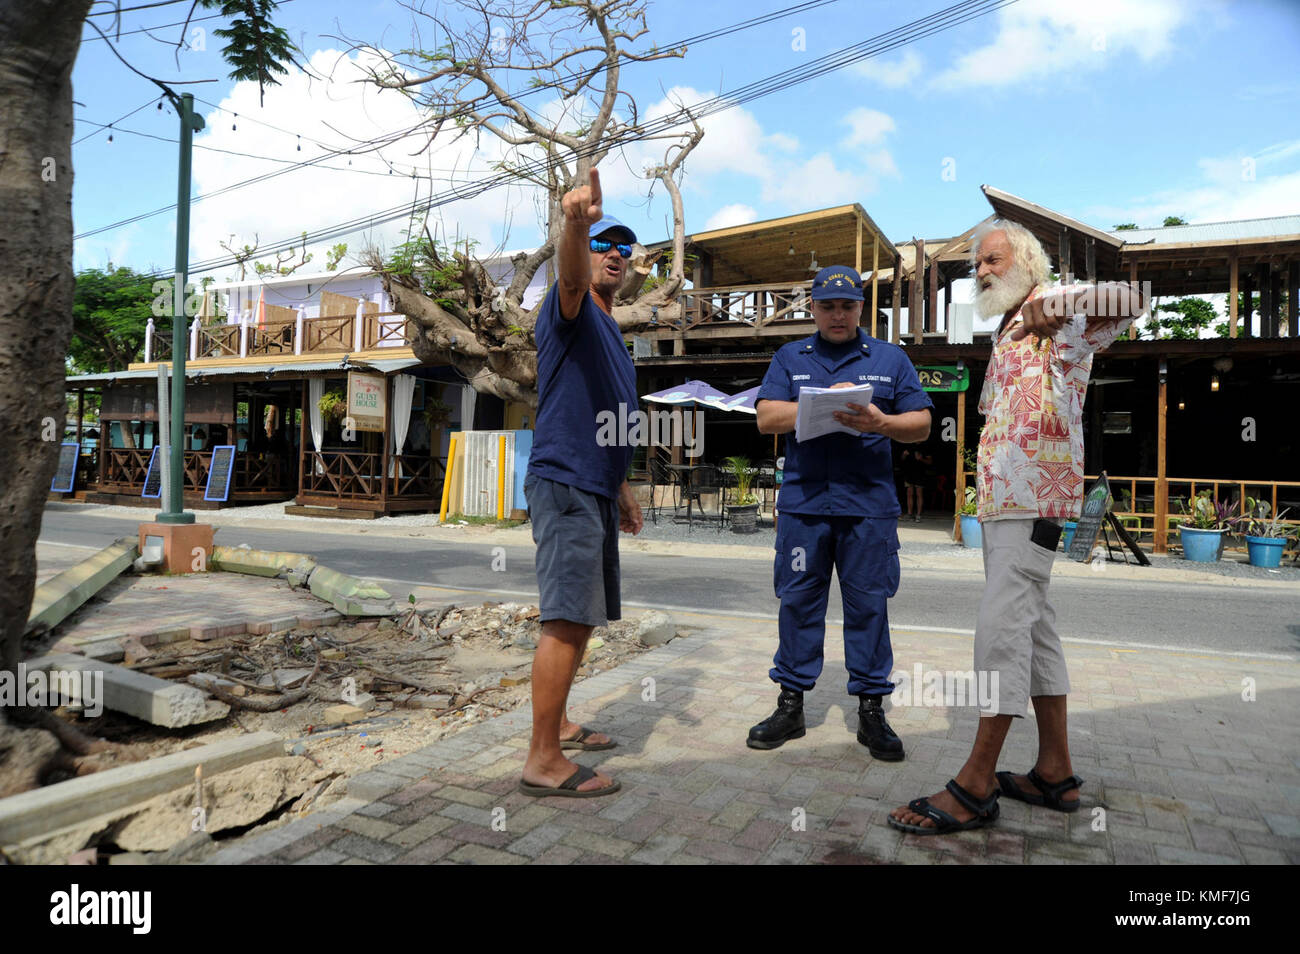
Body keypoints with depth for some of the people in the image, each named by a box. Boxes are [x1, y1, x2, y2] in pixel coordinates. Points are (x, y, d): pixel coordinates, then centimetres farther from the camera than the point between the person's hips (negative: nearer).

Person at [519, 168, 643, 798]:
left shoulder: (611, 332, 23)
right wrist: (576, 223, -49)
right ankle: (543, 761, -7)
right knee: (567, 620, -13)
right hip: (564, 484, -10)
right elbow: (571, 276, -29)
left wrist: (621, 489, 27)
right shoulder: (572, 312, -3)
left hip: (595, 490, 10)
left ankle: (558, 724, 27)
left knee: (580, 617, 14)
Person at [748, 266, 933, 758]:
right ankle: (791, 704, 16)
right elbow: (767, 418, 1)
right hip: (803, 501, 1)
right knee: (798, 601, 4)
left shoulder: (890, 358, 13)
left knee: (868, 604, 3)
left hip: (869, 505, 0)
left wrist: (881, 422, -14)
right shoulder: (789, 358, 14)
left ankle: (871, 710, 15)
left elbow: (921, 425, 7)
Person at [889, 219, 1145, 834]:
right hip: (1002, 499, 10)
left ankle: (975, 784, -7)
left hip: (1034, 495, -10)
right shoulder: (1008, 332, 25)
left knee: (1002, 626, -12)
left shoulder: (1058, 305, -4)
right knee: (1031, 625, 10)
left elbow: (1125, 302, -26)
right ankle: (1055, 771, 18)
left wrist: (1052, 307, -37)